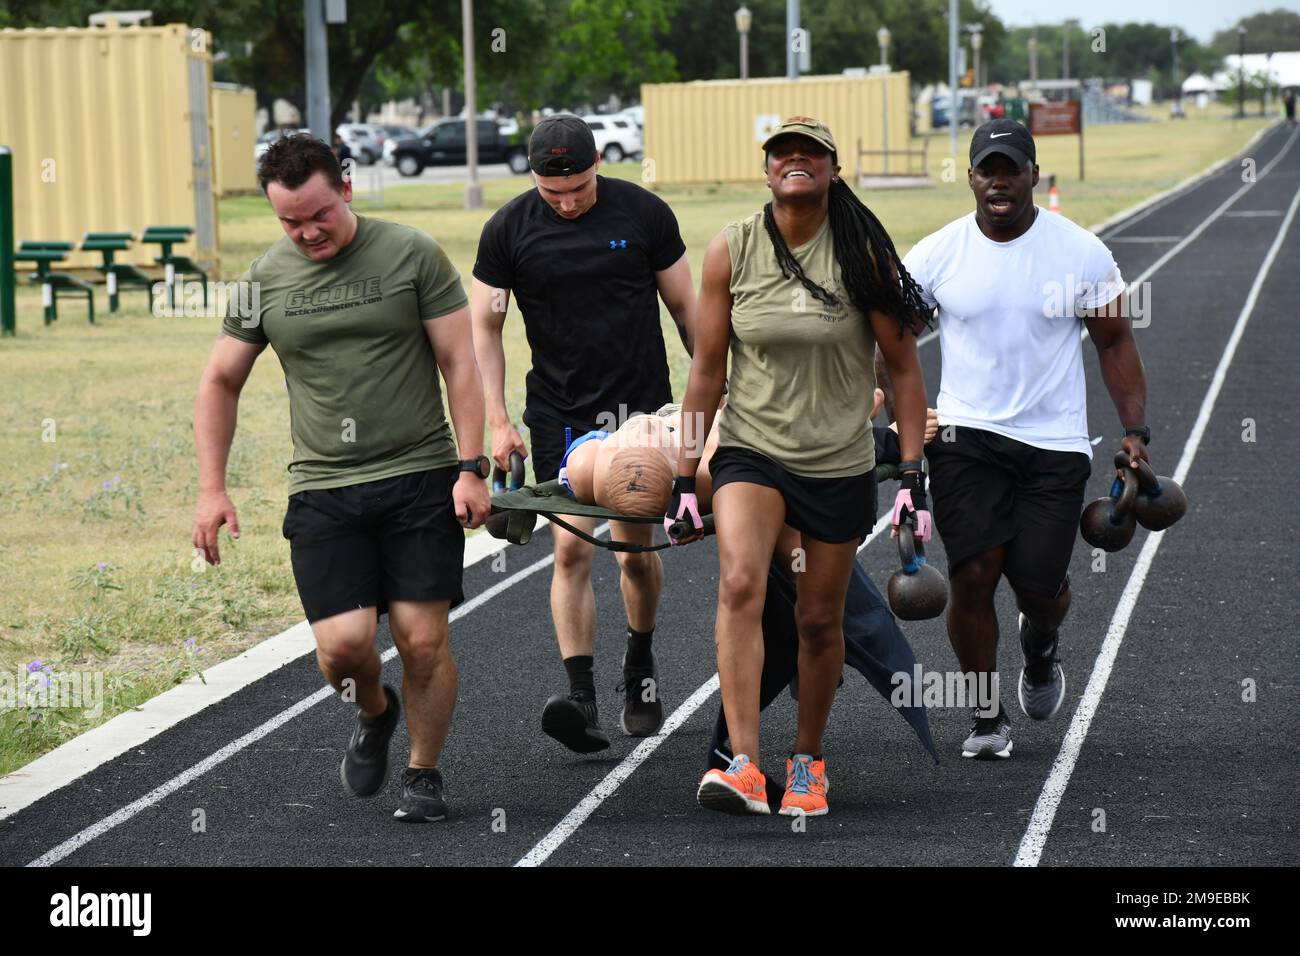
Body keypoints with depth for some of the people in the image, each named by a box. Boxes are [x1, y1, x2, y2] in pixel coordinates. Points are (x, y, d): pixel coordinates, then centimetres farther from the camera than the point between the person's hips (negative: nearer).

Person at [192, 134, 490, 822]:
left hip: (420, 477, -1)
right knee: (342, 645, -11)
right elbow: (221, 382, 15)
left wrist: (471, 468, -6)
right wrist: (212, 490, 7)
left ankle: (423, 771, 19)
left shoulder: (412, 255, -2)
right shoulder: (265, 279, 5)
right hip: (323, 490, 2)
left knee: (423, 641, -5)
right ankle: (373, 712, 24)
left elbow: (459, 364, 1)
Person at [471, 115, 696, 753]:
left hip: (640, 407, 0)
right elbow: (484, 327, 1)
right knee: (571, 549, -10)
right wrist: (497, 422, -6)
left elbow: (686, 307, 6)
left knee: (635, 550, 4)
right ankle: (581, 697, -14)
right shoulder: (509, 230, -4)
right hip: (558, 413, 0)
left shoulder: (644, 213, -3)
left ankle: (640, 664, 30)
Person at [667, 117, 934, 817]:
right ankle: (745, 767, -32)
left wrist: (913, 476, -7)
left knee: (820, 620, 9)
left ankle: (807, 761, 32)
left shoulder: (863, 255, -6)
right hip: (751, 450, -1)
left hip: (840, 465, 1)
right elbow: (707, 371, 3)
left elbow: (903, 368, -1)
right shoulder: (730, 252, -4)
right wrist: (684, 478, 2)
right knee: (740, 583, -25)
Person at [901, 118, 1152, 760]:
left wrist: (1135, 430, -2)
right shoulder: (936, 255, -2)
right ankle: (988, 718, 7)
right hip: (966, 436, 0)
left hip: (1055, 443, 0)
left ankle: (1041, 642, 36)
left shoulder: (1081, 253, -3)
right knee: (971, 577, -11)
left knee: (1038, 586, -3)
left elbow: (1114, 342, 6)